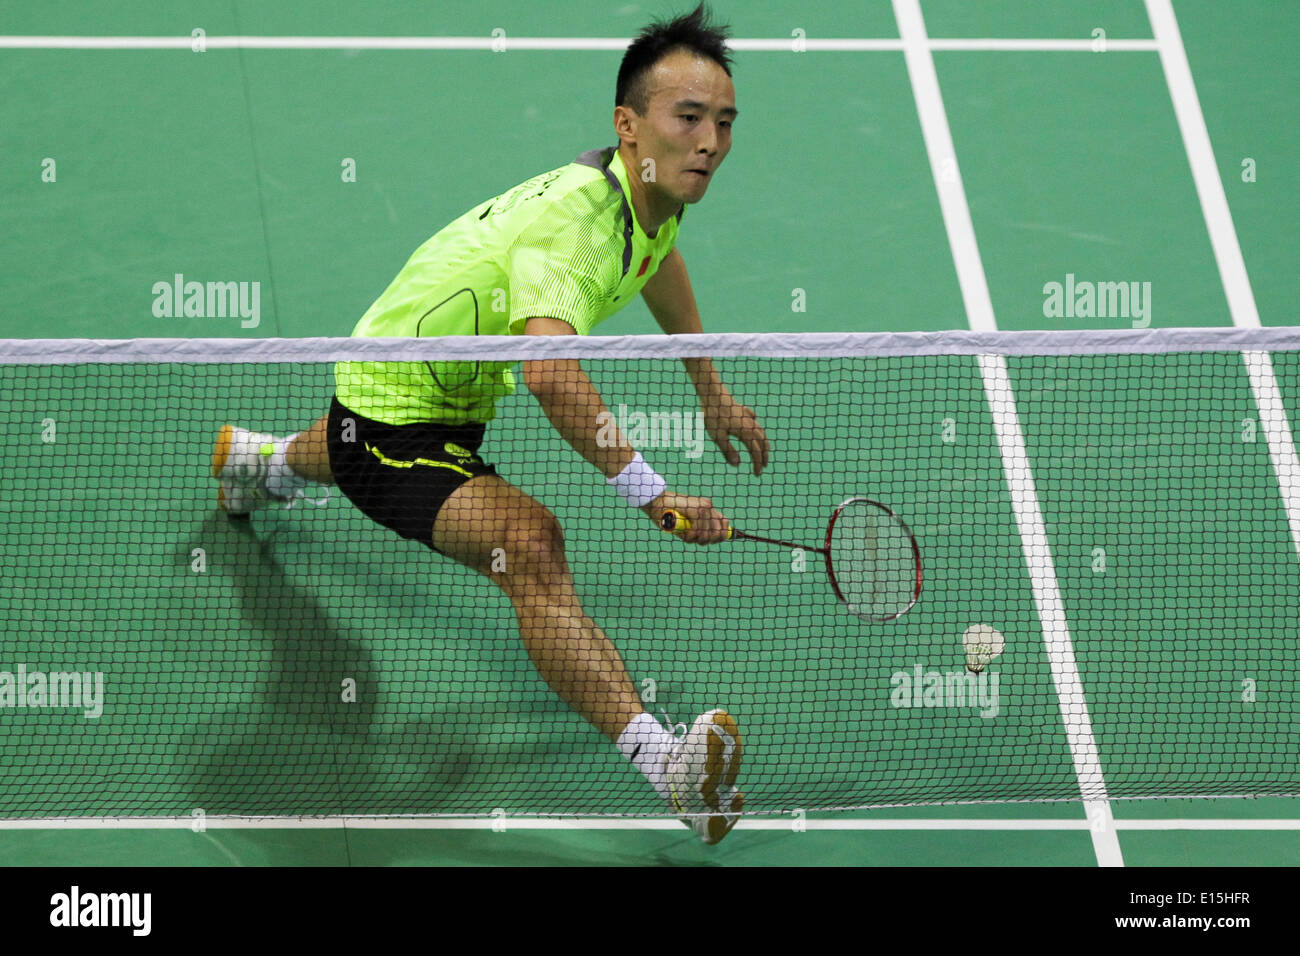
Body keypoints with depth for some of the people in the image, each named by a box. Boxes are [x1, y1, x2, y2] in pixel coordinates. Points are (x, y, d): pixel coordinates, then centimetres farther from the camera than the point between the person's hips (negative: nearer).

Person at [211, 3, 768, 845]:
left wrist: (712, 392, 27)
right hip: (392, 417, -10)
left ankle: (260, 459, 79)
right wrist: (653, 495, -58)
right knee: (528, 541, -37)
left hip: (458, 389, 10)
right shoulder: (574, 218, -37)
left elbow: (658, 257, 20)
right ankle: (663, 760, -52)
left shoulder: (652, 190, -8)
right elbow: (550, 370, -56)